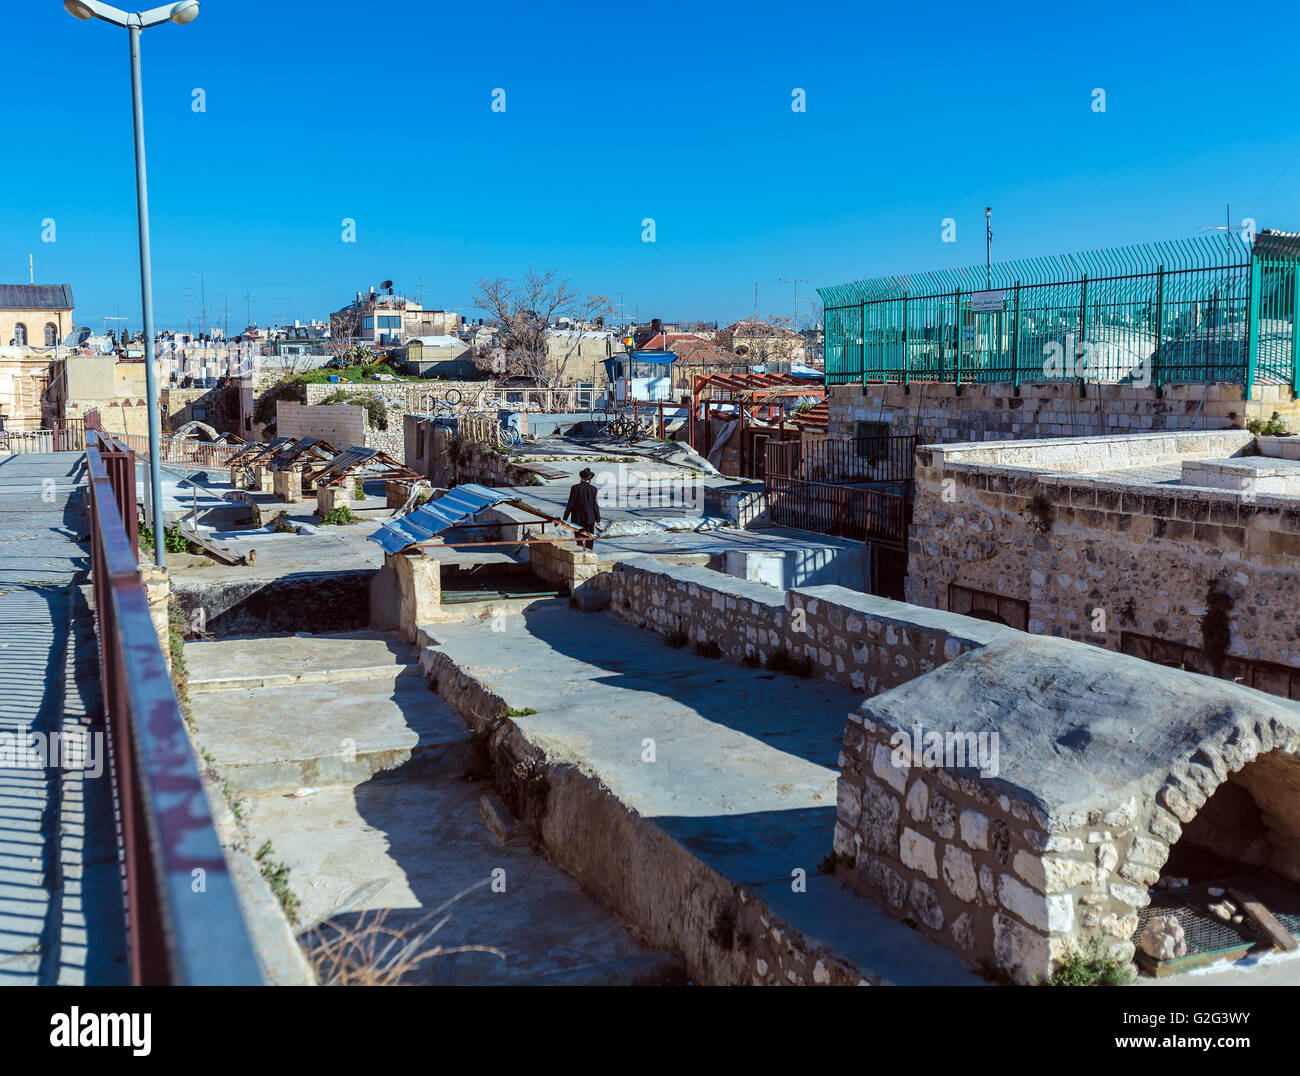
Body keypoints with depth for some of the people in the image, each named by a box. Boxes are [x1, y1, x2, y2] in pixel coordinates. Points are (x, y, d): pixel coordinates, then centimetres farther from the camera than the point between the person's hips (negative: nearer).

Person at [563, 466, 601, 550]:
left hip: (578, 518, 0)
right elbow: (595, 506, 0)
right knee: (589, 540, 11)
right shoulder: (593, 489, -4)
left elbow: (570, 504, -3)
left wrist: (565, 519, 3)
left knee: (580, 540, 3)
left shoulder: (574, 488, -4)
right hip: (590, 518, 0)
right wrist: (598, 520, 9)